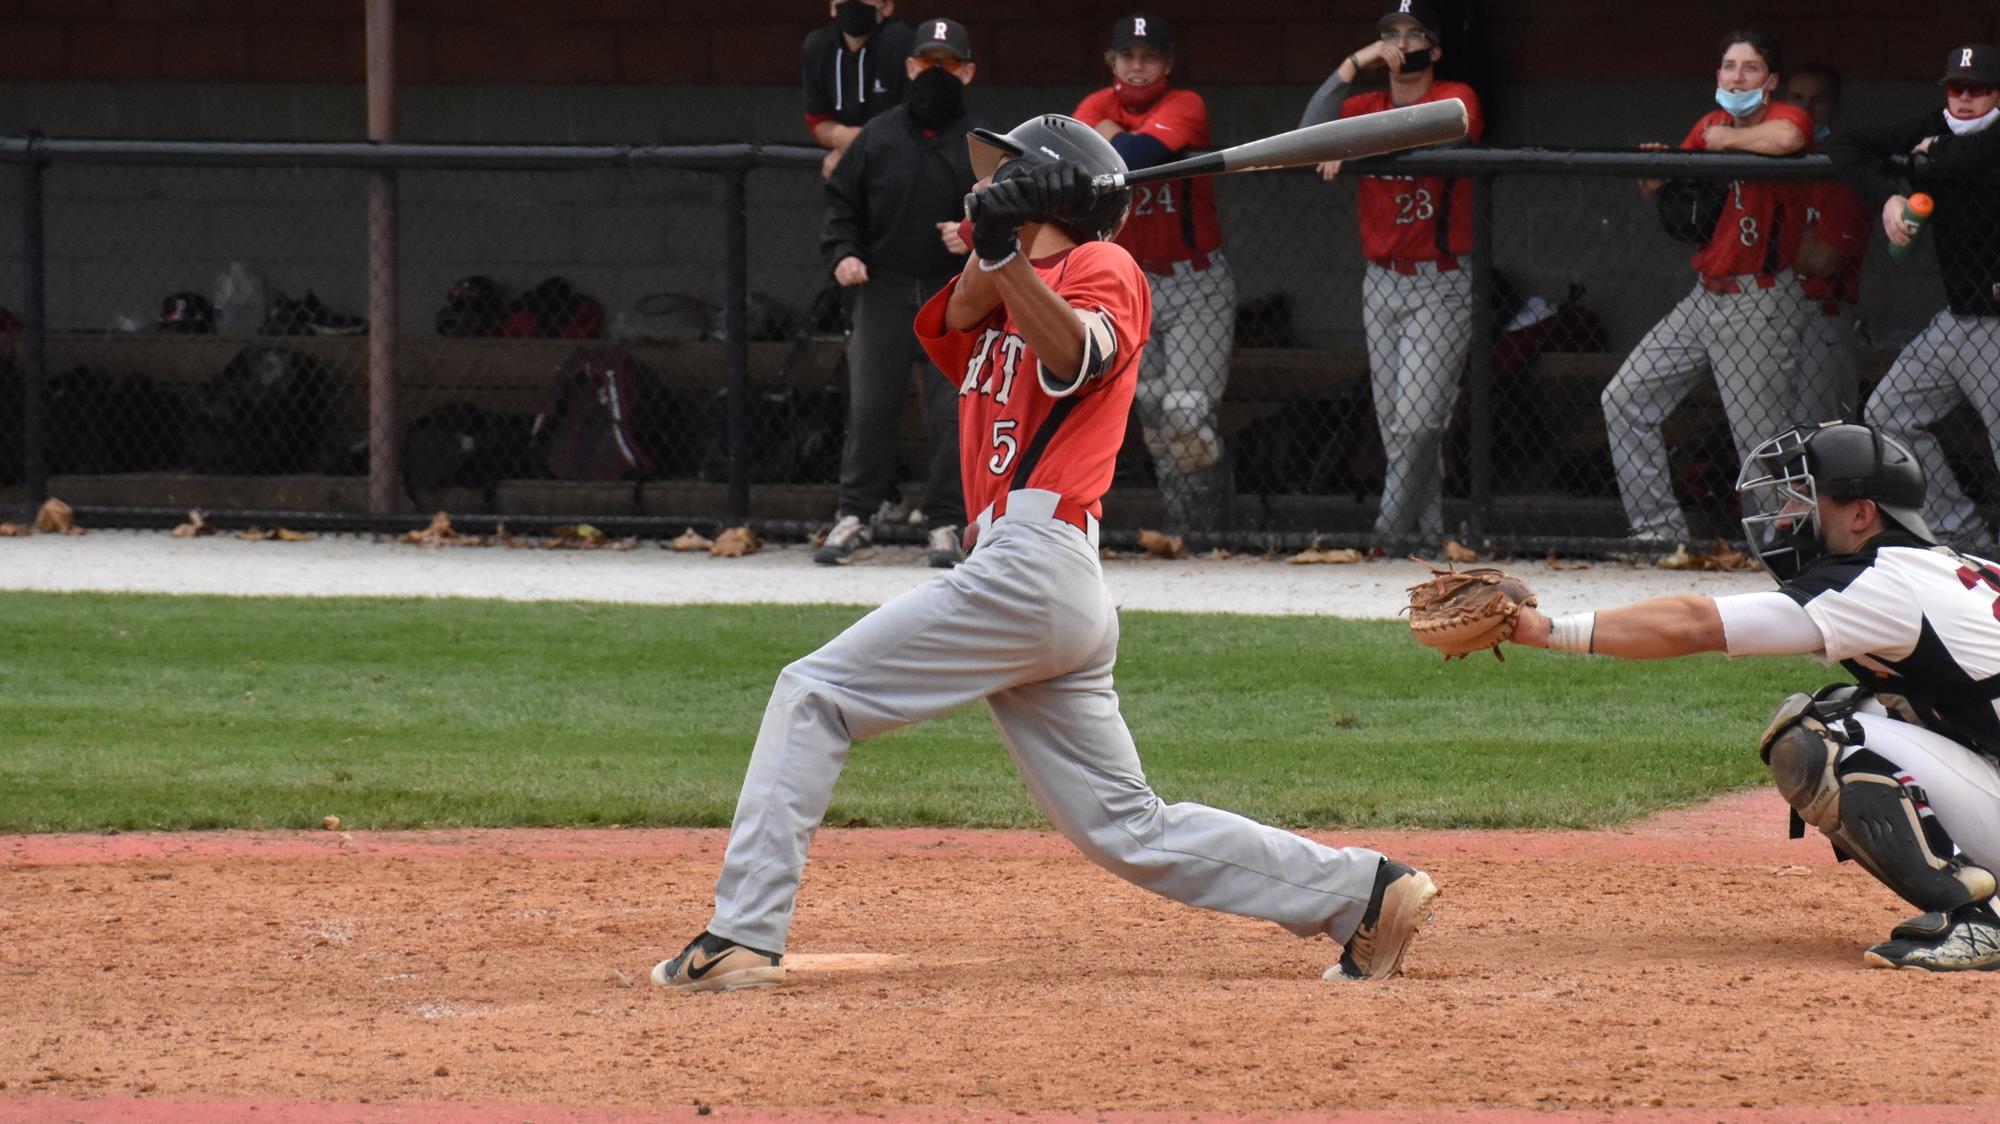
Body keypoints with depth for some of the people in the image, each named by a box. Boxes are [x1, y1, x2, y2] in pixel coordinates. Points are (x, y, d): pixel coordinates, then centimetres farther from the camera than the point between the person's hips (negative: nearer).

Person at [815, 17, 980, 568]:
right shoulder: (879, 136, 7)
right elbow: (843, 202, 12)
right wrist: (842, 253, -4)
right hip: (883, 290, 1)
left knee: (950, 413, -1)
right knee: (869, 407, 3)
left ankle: (945, 525, 7)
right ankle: (854, 517, 11)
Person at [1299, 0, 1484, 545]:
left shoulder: (1456, 98, -3)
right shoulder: (1367, 107, 10)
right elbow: (1310, 132, -8)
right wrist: (1353, 65, -15)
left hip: (1441, 285, -5)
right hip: (1381, 283, 5)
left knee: (1415, 418, -13)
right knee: (1393, 421, 4)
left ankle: (1389, 534, -10)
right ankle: (1429, 535, 10)